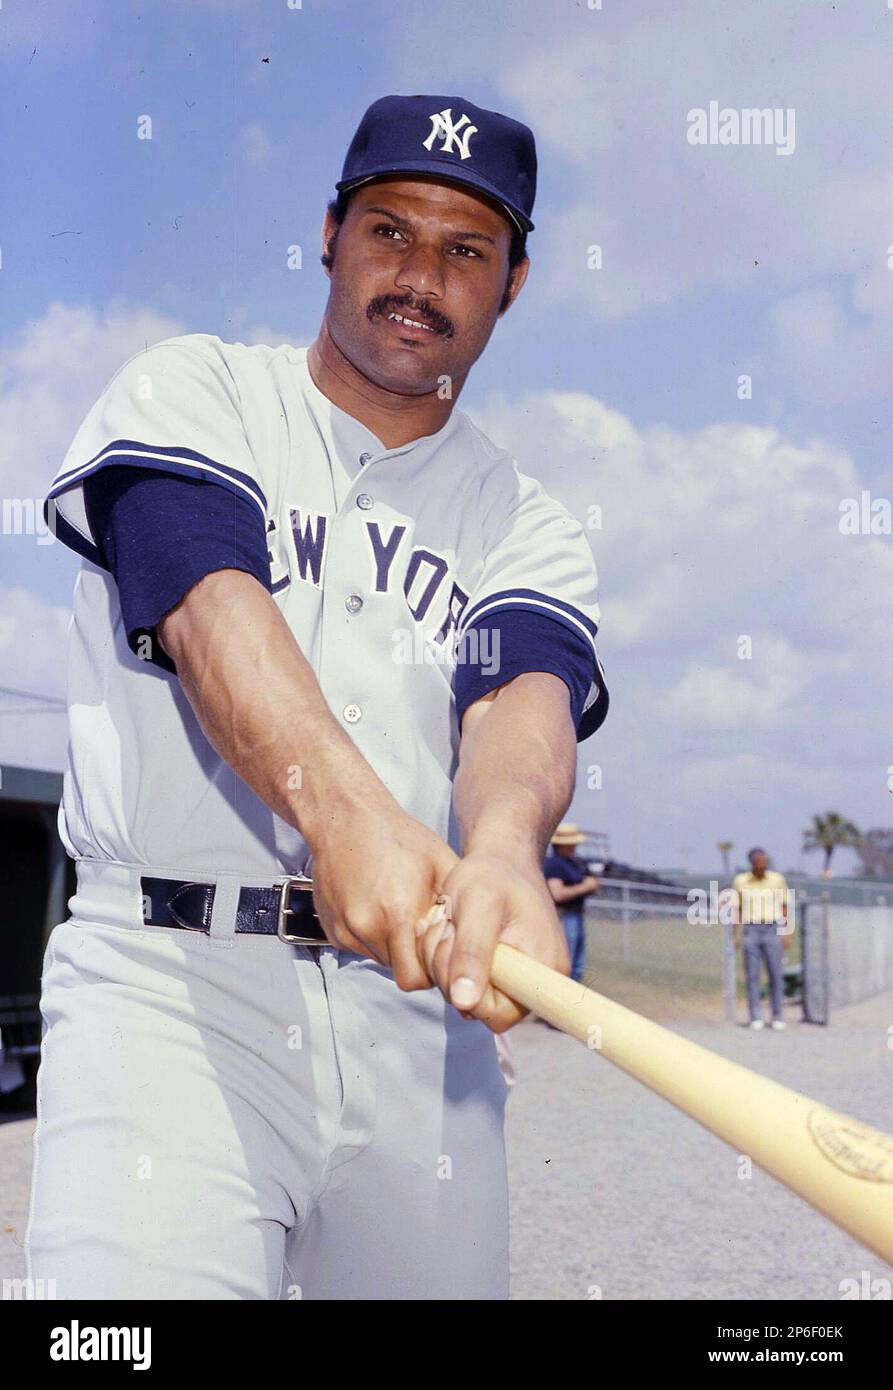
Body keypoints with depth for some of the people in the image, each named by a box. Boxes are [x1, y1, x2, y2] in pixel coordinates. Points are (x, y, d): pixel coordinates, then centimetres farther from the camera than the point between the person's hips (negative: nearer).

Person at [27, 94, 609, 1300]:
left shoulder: (528, 528, 13)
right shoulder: (193, 391, 7)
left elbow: (522, 703, -7)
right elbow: (211, 613, -12)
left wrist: (504, 852, -31)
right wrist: (342, 807, -31)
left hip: (419, 999, 4)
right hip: (168, 974, -3)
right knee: (147, 1274, -22)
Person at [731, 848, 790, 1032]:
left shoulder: (778, 879, 2)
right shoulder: (740, 881, 2)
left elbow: (785, 908, 7)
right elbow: (738, 910, 8)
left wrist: (786, 933, -1)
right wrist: (736, 935, 0)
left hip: (772, 930, 0)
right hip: (750, 931, 0)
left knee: (776, 974, -3)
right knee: (752, 975, -2)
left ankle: (777, 1017, 7)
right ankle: (755, 1018, 4)